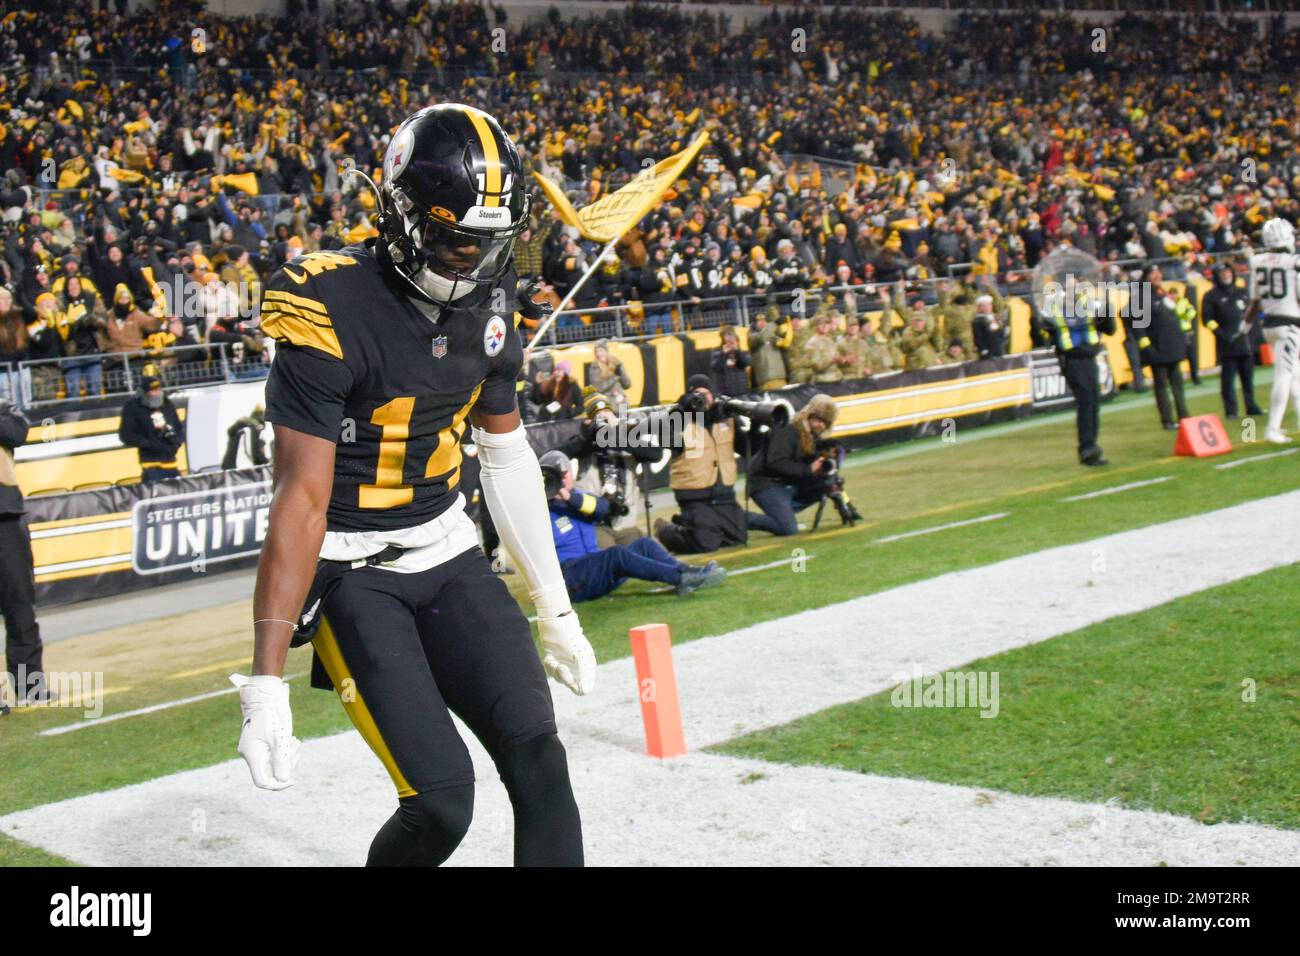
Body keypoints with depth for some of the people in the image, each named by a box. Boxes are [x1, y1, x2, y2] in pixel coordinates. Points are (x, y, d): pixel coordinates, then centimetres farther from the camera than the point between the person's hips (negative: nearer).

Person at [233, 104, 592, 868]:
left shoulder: (487, 304, 0)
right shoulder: (331, 313, -20)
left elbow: (508, 457, 11)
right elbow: (303, 498, -21)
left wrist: (557, 612, 13)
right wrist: (266, 679, -21)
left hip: (448, 554, 6)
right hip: (351, 575, -6)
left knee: (537, 758, -8)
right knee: (442, 798, -14)